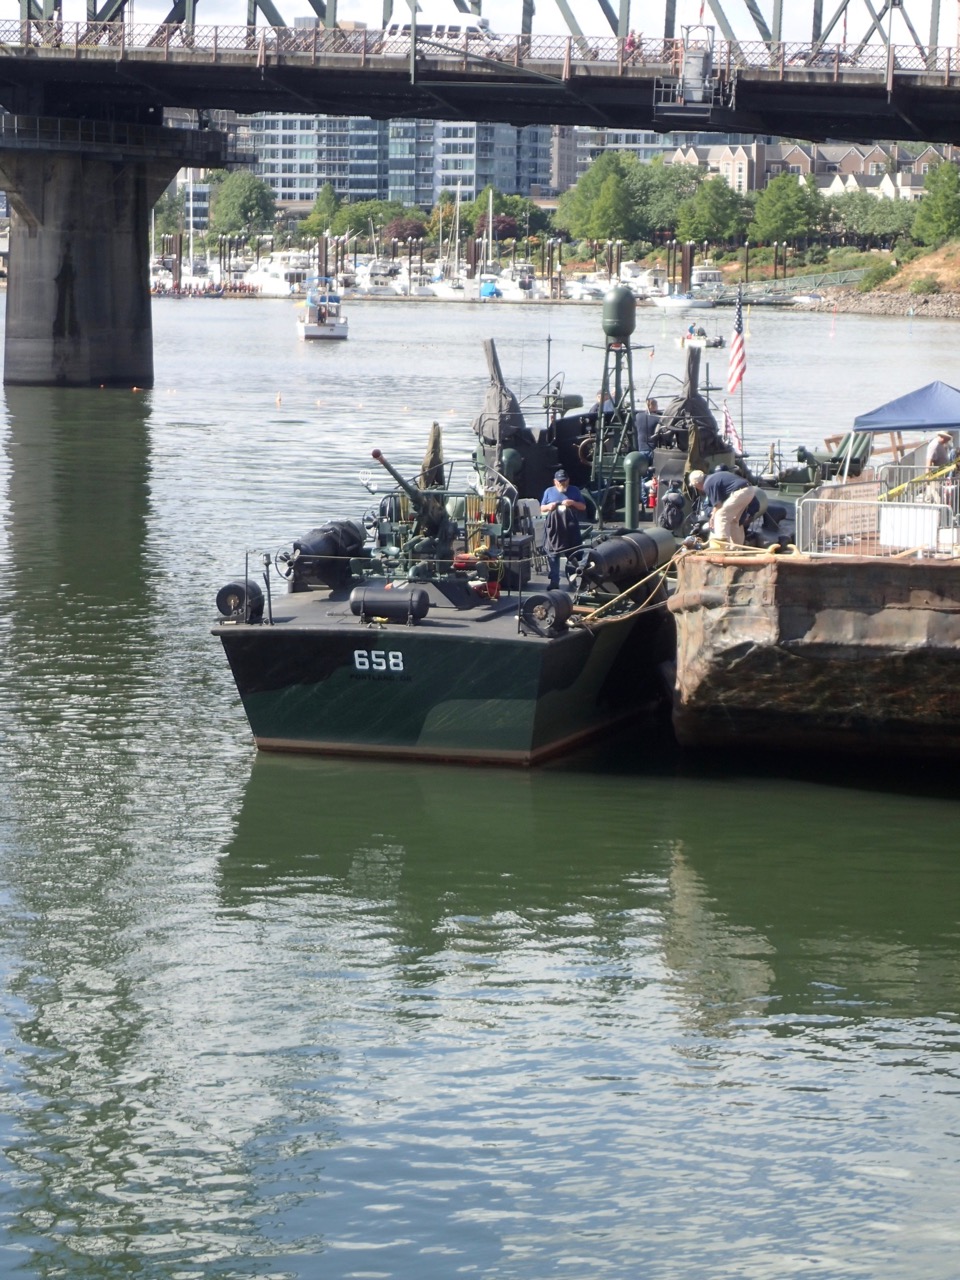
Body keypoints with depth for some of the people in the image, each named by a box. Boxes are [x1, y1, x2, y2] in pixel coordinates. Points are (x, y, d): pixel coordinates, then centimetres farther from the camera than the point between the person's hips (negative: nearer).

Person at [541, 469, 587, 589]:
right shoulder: (549, 492, 12)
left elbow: (583, 507, 8)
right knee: (553, 556, -3)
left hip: (571, 529, 0)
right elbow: (542, 509, 15)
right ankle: (553, 581, -2)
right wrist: (548, 507, -8)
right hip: (554, 529, 0)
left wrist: (573, 503, -10)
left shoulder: (574, 491, 10)